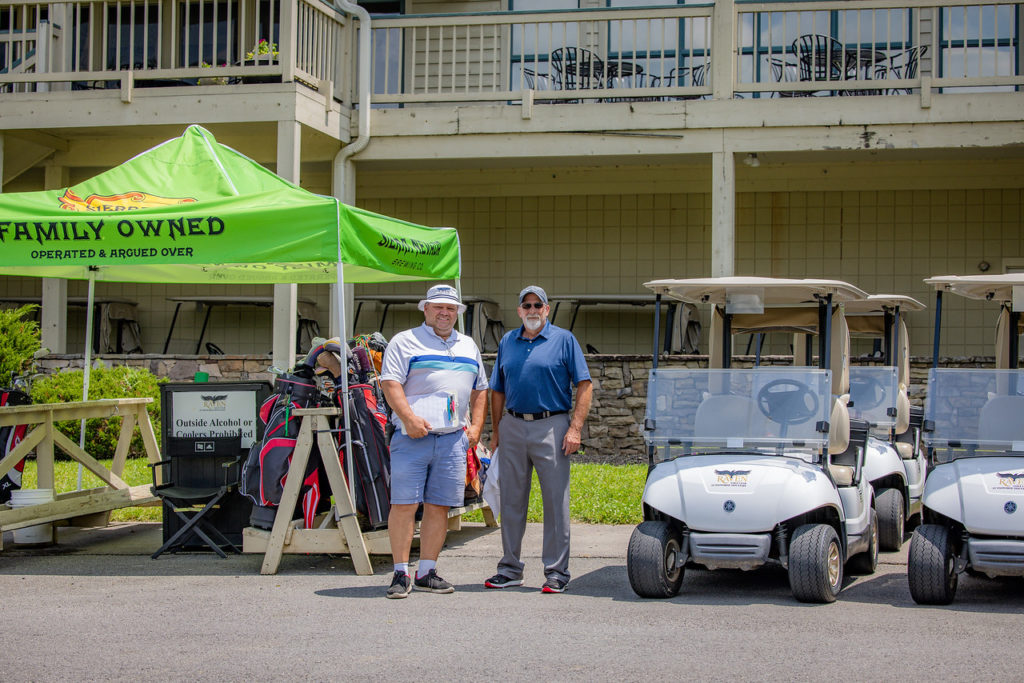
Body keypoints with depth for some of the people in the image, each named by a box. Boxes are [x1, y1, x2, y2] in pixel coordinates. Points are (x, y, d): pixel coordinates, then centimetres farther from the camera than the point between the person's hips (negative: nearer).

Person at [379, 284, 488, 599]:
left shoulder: (468, 346, 22)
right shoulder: (405, 341, 4)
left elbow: (480, 390, 25)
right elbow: (390, 383, -5)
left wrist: (476, 425, 11)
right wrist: (409, 417, -17)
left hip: (453, 438, 5)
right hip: (413, 436, -5)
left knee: (439, 506, 4)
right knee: (404, 504, -7)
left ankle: (426, 572, 11)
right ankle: (401, 573, -1)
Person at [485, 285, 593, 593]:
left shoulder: (564, 340, 1)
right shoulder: (507, 342, 14)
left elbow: (584, 386, -3)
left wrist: (575, 428, -11)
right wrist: (495, 430, 12)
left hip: (551, 427, -4)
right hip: (513, 427, 4)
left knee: (556, 501, -2)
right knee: (511, 501, 7)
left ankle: (556, 572, 4)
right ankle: (510, 569, 16)